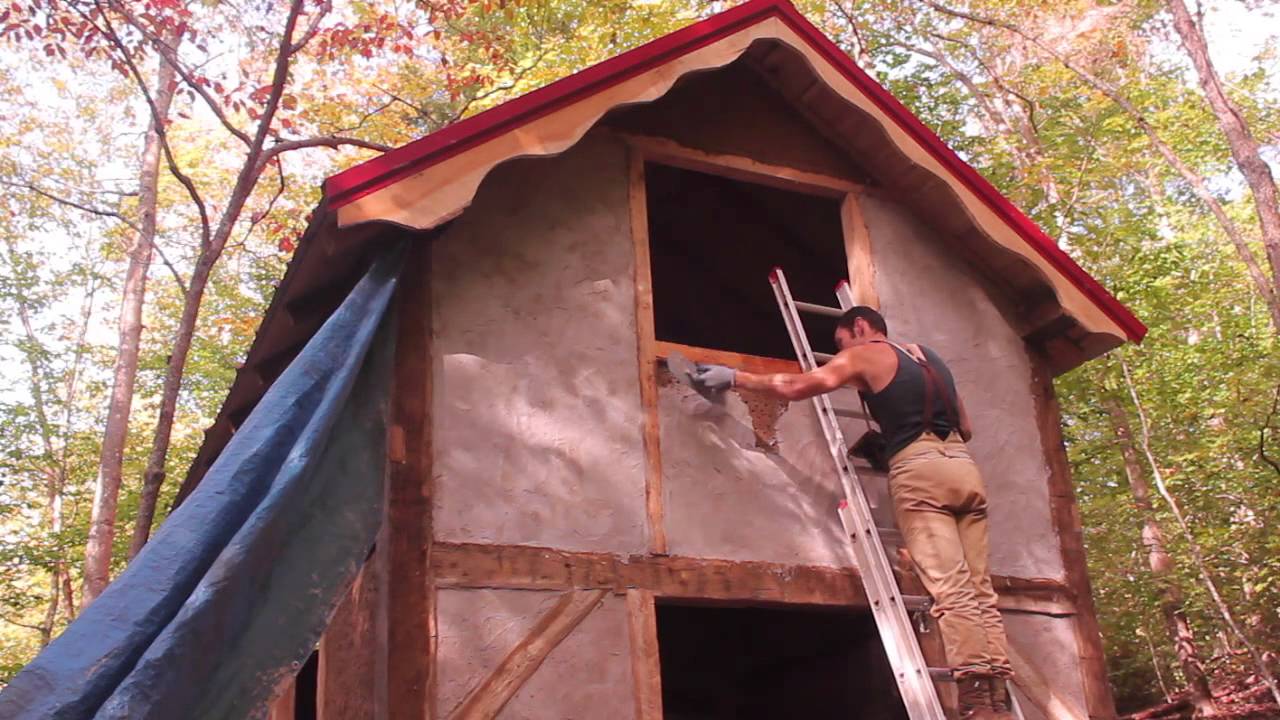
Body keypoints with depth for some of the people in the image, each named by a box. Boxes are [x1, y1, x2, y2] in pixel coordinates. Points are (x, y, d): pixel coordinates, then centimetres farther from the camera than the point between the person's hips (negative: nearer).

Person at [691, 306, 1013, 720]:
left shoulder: (865, 355, 10)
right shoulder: (928, 356, 29)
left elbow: (797, 387, 4)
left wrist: (735, 378, 13)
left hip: (918, 471, -6)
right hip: (963, 468, 6)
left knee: (950, 588, -13)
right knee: (979, 588, 3)